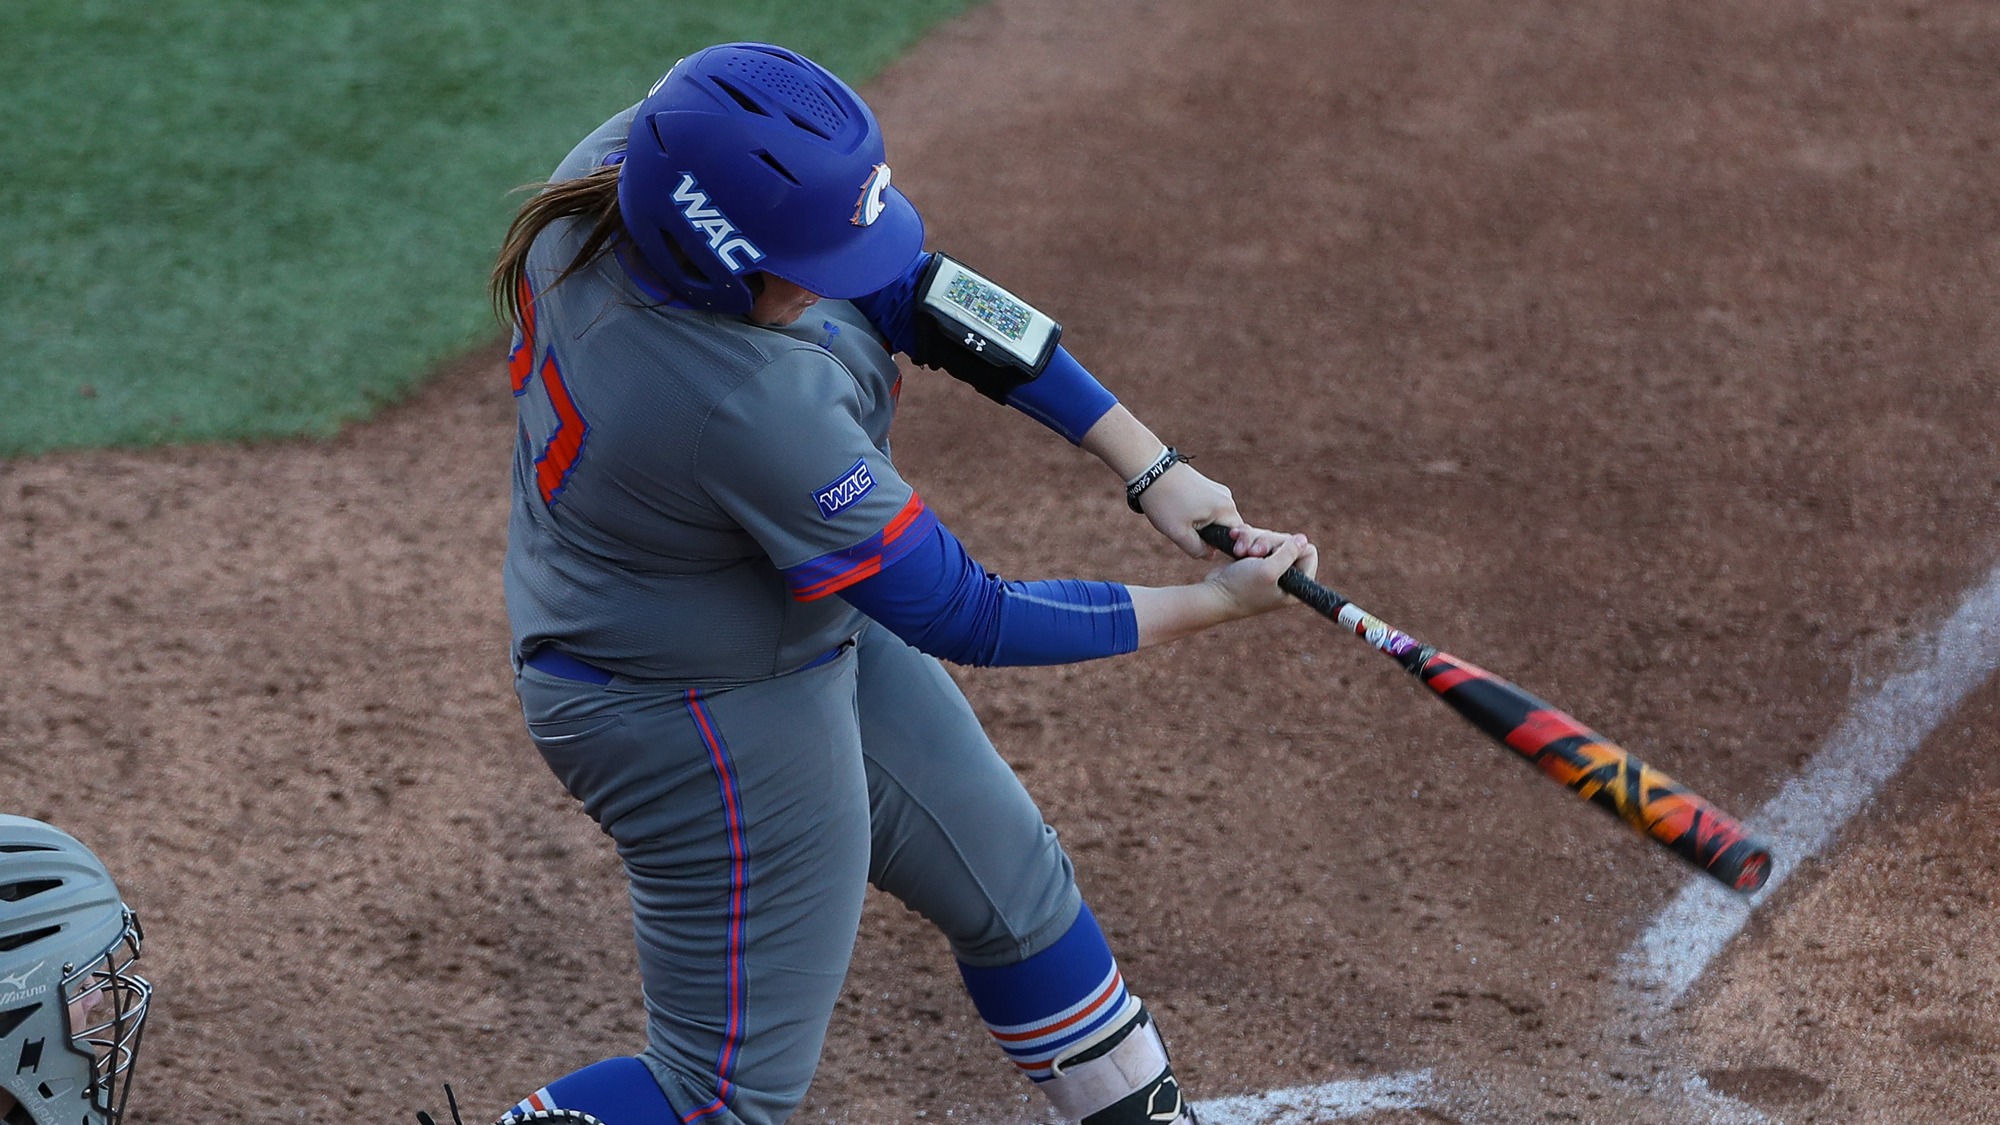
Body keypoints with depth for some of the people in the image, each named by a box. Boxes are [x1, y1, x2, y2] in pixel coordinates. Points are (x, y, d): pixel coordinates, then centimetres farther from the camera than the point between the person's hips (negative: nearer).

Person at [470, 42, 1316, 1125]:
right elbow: (965, 618, -27)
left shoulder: (627, 162, -19)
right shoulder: (757, 409, -40)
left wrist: (1149, 466, -13)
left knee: (1007, 875, 22)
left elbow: (912, 289, -11)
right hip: (703, 714, -9)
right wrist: (1211, 605, -17)